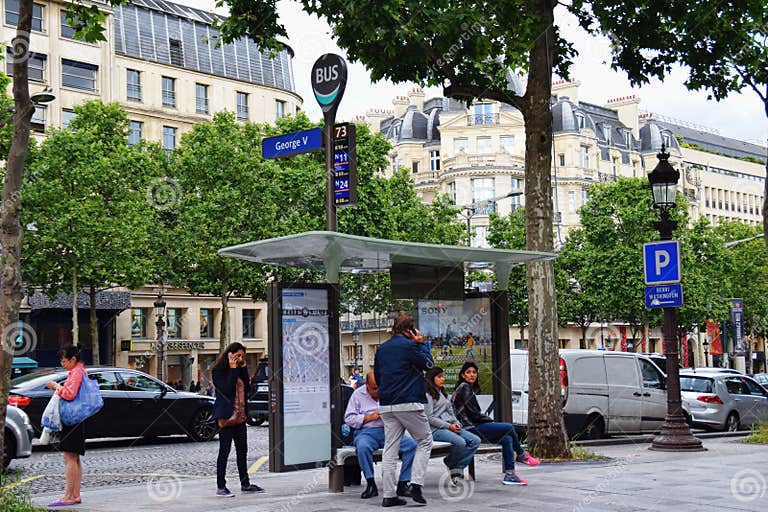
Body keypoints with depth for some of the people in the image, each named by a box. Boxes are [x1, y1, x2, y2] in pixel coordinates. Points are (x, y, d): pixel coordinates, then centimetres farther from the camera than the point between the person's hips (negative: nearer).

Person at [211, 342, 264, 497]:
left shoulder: (239, 369, 15)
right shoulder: (219, 370, -8)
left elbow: (246, 385, 5)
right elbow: (227, 389, -20)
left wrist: (243, 367, 0)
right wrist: (233, 369, -17)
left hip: (240, 416, 8)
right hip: (226, 415, -8)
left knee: (242, 451, 12)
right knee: (224, 451, -6)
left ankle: (245, 484, 21)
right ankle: (221, 487, -2)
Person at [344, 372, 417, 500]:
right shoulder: (358, 395, 8)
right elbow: (348, 418, 2)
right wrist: (369, 417, -9)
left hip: (389, 431, 2)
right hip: (366, 432, -2)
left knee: (412, 445, -23)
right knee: (362, 447, -39)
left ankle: (403, 484, -16)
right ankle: (371, 484, -23)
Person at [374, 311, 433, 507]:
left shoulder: (381, 349, 13)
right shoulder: (409, 346, -9)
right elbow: (428, 364, 1)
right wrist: (421, 344, 7)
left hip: (386, 405, 6)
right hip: (408, 403, -6)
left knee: (390, 448, 7)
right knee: (425, 441, 9)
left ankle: (389, 495, 5)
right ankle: (416, 484, -5)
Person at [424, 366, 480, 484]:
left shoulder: (443, 393, 24)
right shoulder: (427, 395, -3)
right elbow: (429, 418, -12)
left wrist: (456, 424, 2)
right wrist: (448, 426, -16)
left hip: (450, 427, 9)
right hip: (436, 429, -9)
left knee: (475, 440, -11)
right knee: (460, 442, -32)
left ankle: (458, 468, -11)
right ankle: (451, 464, -5)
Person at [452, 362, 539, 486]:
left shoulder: (470, 388, 23)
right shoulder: (464, 388, -9)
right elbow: (474, 414, -14)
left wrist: (488, 420, 8)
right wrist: (490, 421, -1)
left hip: (473, 426, 9)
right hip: (470, 428, -9)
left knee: (507, 439, -4)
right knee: (509, 427, -11)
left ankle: (509, 475, -7)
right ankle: (522, 455, 11)